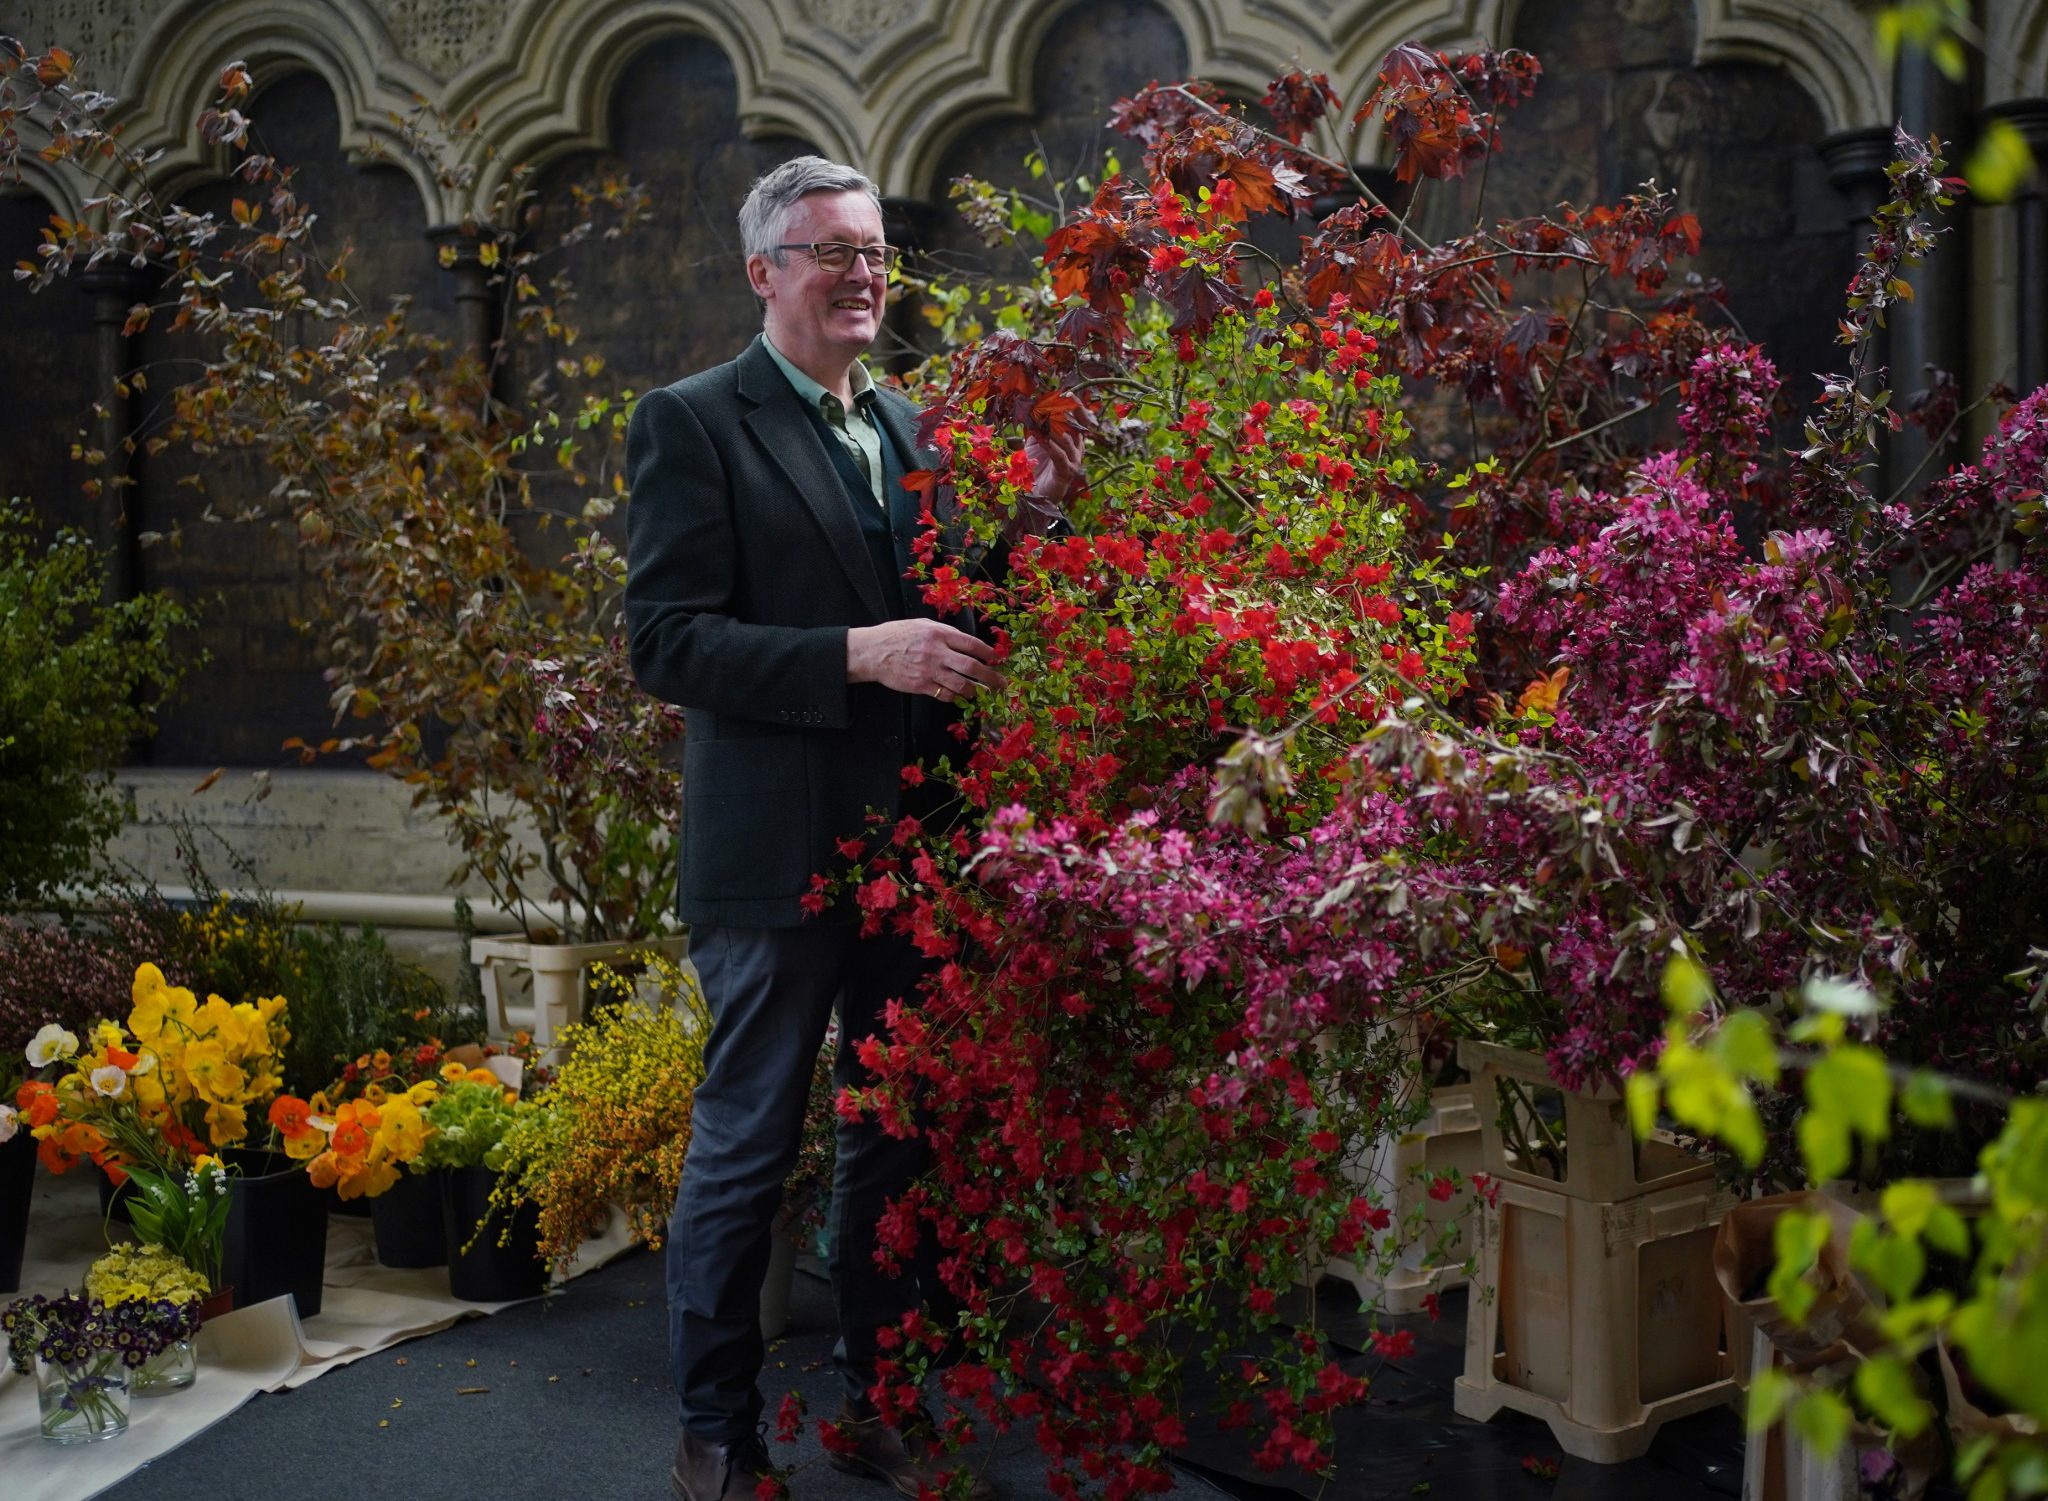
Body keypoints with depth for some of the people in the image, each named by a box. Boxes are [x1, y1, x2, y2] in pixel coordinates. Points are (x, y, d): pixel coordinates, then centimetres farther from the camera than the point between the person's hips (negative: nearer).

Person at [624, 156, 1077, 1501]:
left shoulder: (911, 427, 13)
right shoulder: (693, 422, -6)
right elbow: (669, 643, -15)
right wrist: (862, 654, -25)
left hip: (912, 840, 6)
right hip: (780, 850, -6)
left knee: (897, 1139, 15)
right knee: (747, 1145, 5)